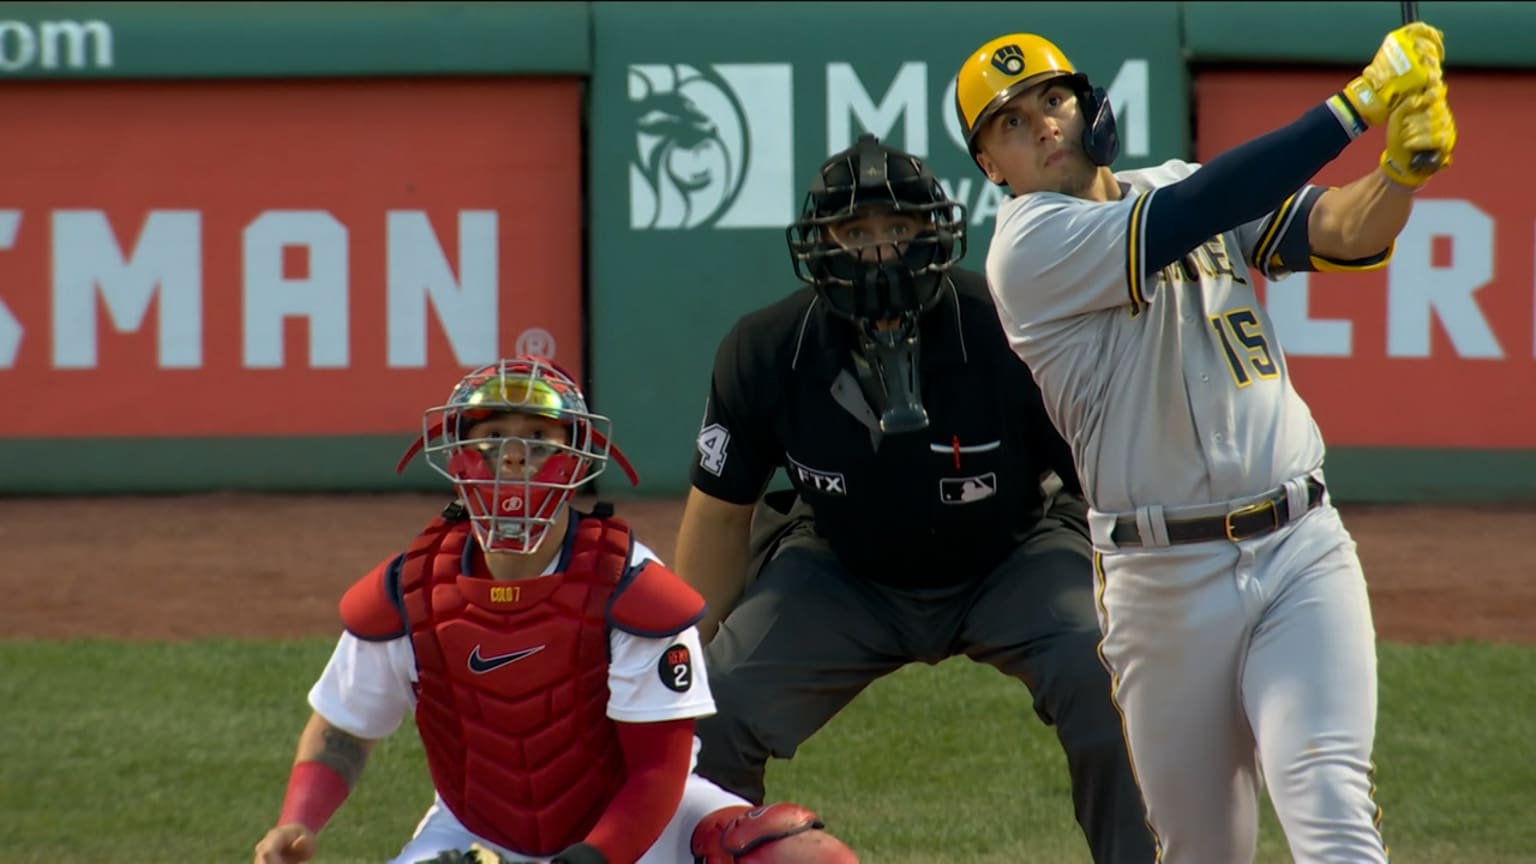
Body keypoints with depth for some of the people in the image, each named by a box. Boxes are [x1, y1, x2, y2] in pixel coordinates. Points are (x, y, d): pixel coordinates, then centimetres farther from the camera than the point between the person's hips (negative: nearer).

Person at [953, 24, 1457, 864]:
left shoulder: (1182, 187, 12)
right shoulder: (1031, 245, -7)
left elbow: (1347, 231, -2)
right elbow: (1201, 212, -20)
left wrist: (1405, 167, -25)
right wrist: (1360, 102, -22)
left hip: (1302, 548, 3)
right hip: (1166, 584, -3)